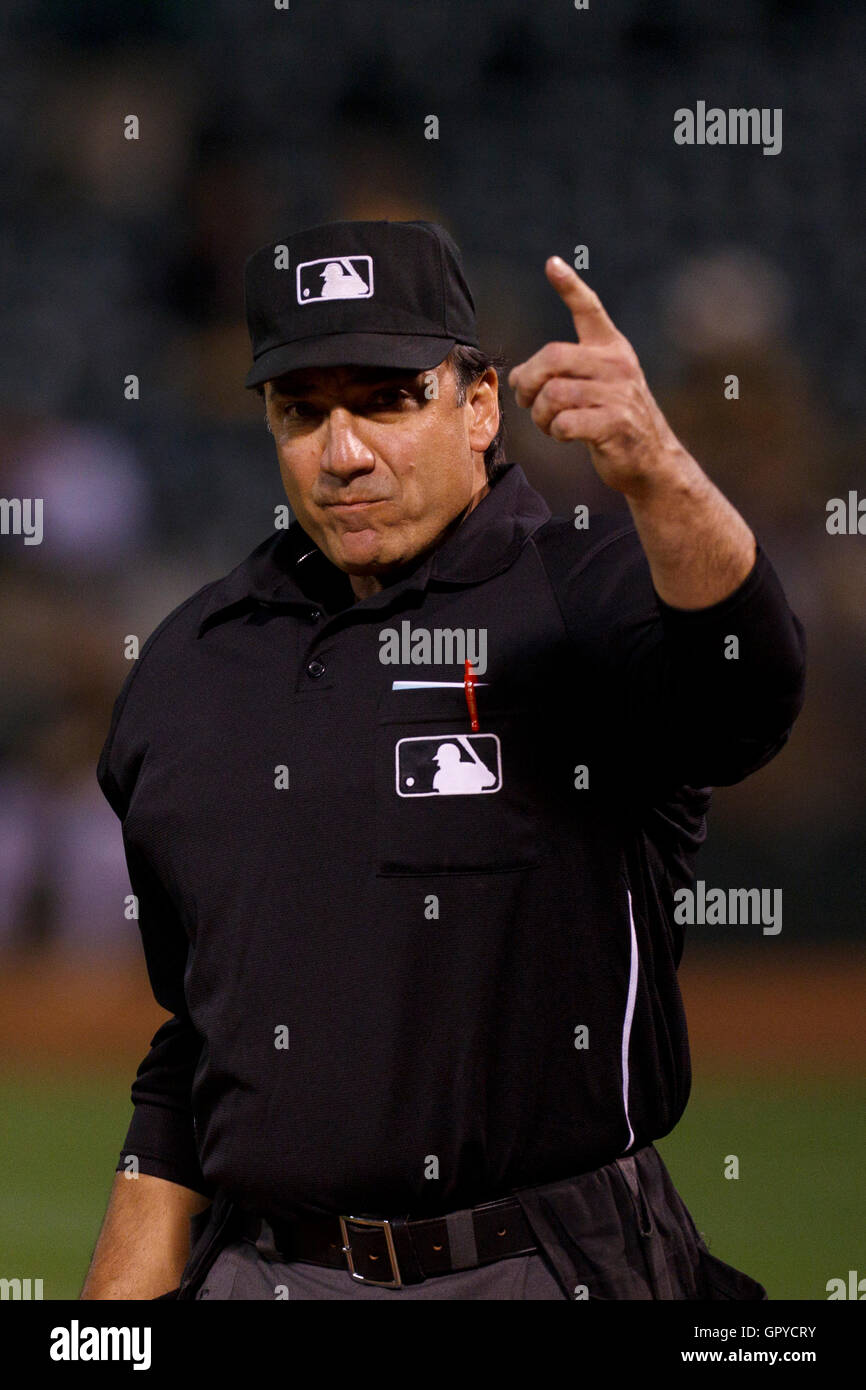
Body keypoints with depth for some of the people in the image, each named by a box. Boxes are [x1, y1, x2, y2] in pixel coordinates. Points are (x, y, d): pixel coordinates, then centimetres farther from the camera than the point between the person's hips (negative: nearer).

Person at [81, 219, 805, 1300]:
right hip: (258, 1272, 5)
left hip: (550, 1277, -4)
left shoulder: (585, 597, -5)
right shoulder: (186, 666, 12)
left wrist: (656, 474, -49)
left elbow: (743, 685, -30)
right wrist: (110, 1342, 12)